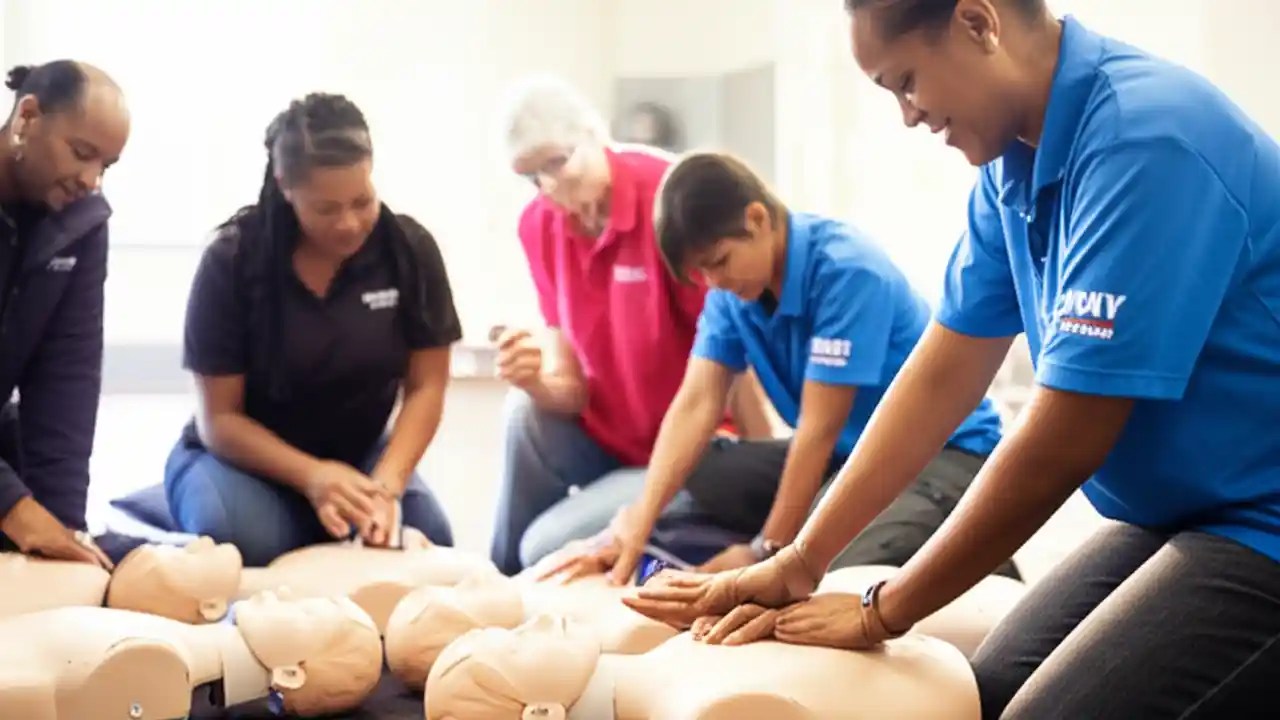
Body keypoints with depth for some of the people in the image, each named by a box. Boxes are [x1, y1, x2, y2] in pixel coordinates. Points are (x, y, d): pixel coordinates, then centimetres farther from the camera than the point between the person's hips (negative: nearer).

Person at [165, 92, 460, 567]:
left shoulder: (410, 250, -11)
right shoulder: (232, 259, -16)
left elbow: (425, 387, -8)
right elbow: (219, 418, -14)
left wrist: (386, 482, -27)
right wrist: (312, 476, -31)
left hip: (355, 456, 2)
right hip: (243, 457, -2)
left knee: (426, 537, -26)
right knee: (247, 541, -35)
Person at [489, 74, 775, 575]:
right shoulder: (539, 225, -3)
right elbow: (571, 388, -1)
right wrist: (535, 381, -25)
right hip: (612, 439, 6)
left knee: (551, 549, -19)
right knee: (528, 413, -21)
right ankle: (503, 577, 0)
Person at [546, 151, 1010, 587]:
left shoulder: (847, 270, -25)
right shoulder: (733, 289, -3)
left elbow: (819, 427, -24)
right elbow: (696, 405, -12)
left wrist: (768, 551, -20)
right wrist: (638, 522, -25)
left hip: (941, 450, -7)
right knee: (695, 485, -9)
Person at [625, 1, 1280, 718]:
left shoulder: (1144, 141, -26)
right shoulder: (1015, 162, 2)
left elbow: (1059, 448, -24)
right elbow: (942, 378, 5)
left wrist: (882, 612, -13)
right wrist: (796, 564, 2)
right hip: (1172, 513, 8)